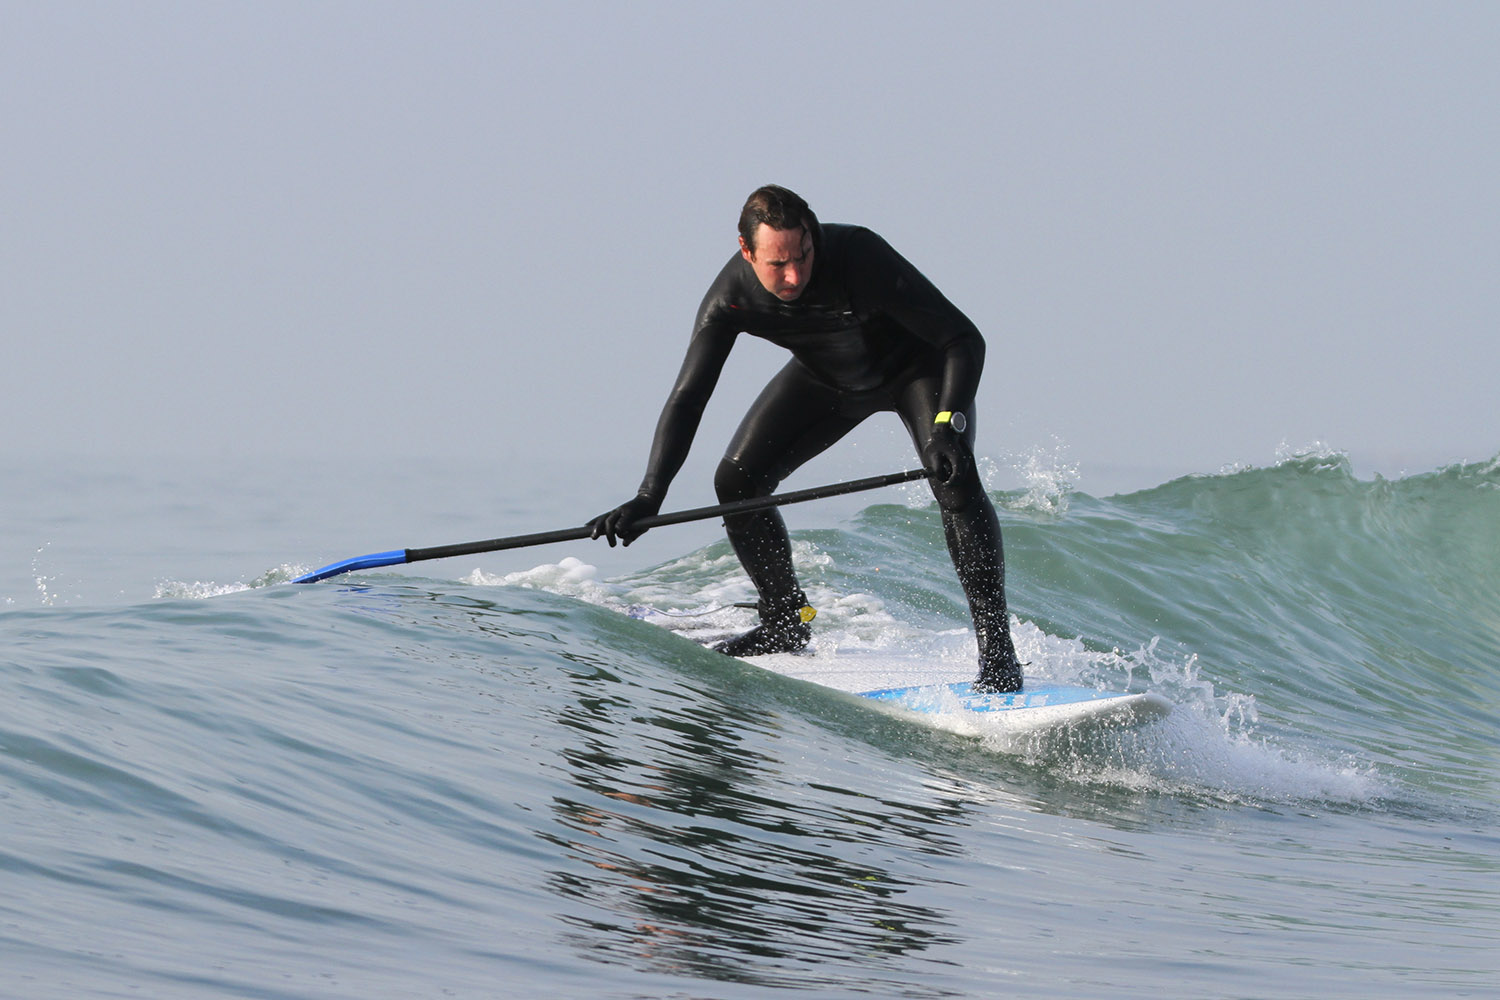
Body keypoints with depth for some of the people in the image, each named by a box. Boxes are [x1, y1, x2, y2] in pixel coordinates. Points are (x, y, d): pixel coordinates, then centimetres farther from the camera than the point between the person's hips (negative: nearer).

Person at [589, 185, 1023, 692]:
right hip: (828, 379, 4)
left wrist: (946, 428, -49)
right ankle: (786, 622, 14)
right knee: (738, 480, -7)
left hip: (917, 366, -4)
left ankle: (997, 648, -25)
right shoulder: (730, 299, -27)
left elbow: (965, 339, -34)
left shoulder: (859, 256, -38)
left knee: (954, 479, -29)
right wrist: (648, 498, -33)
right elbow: (687, 398, -22)